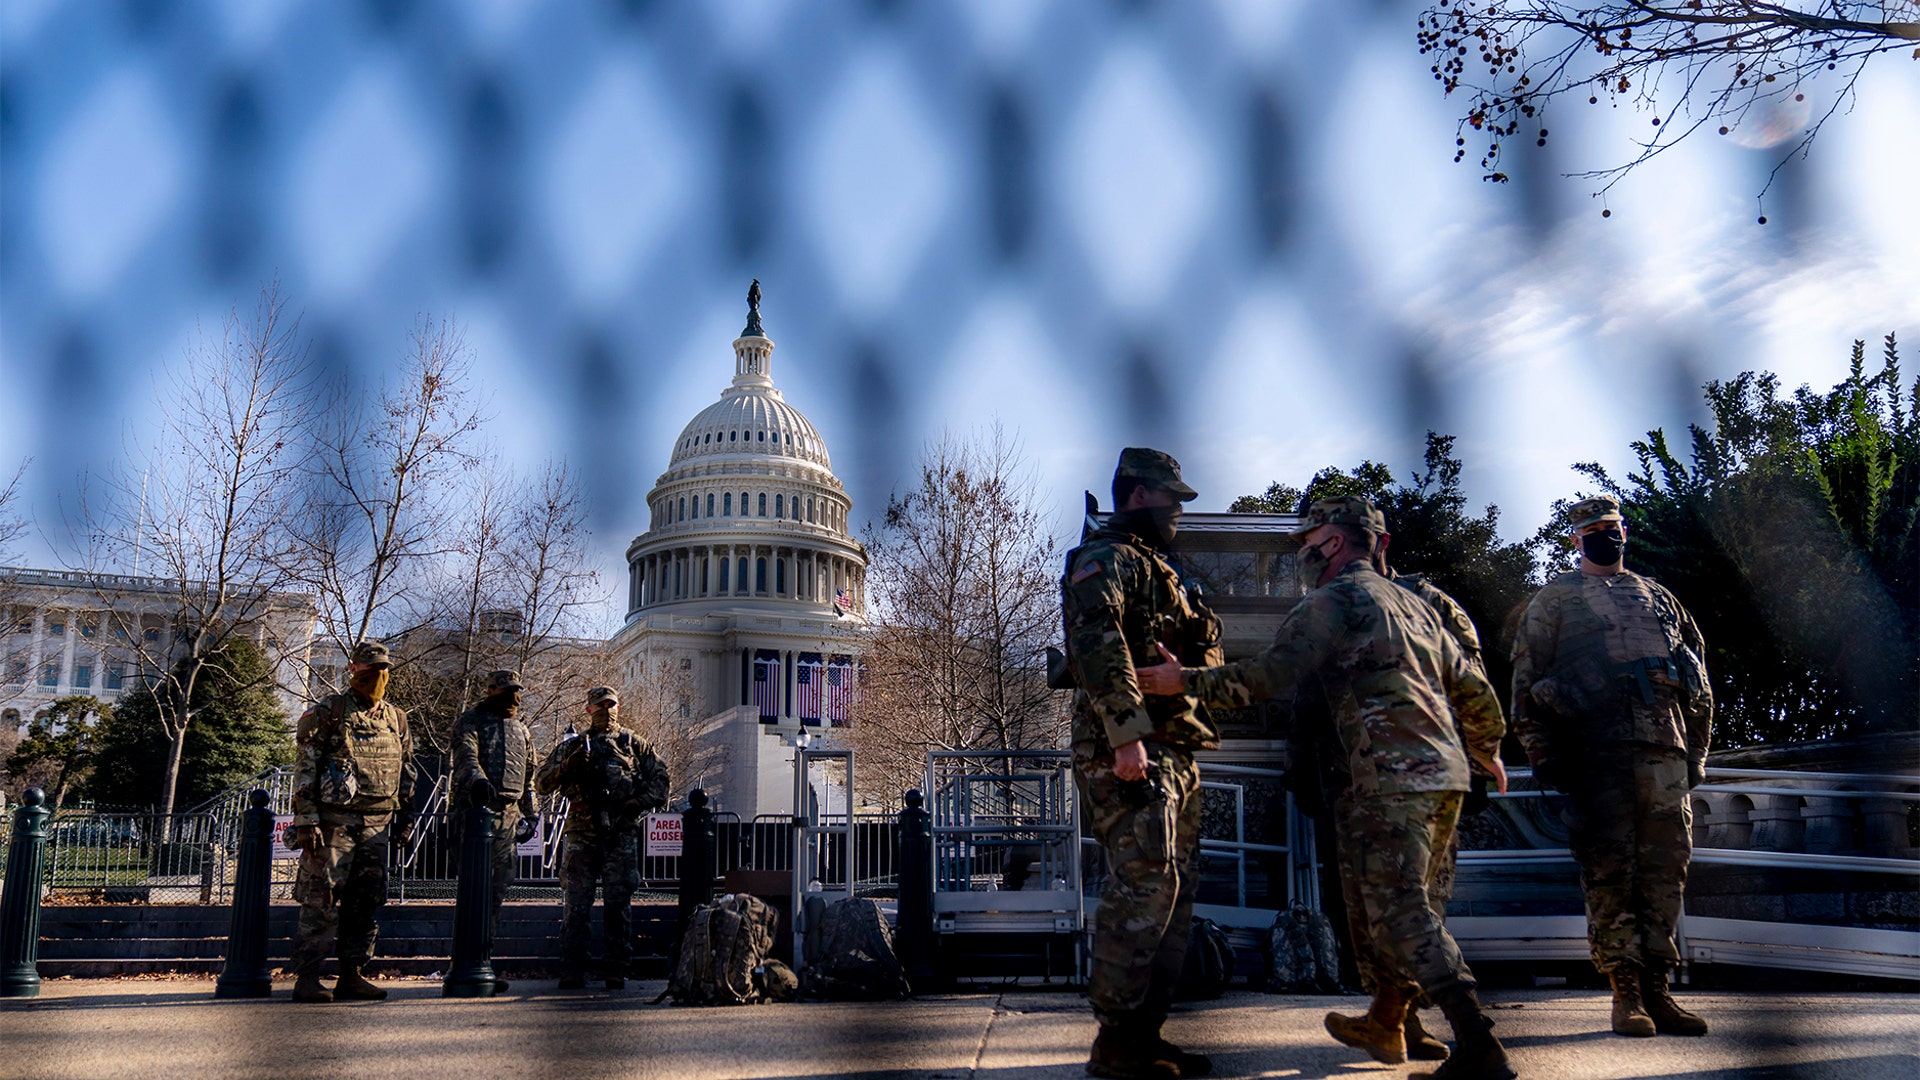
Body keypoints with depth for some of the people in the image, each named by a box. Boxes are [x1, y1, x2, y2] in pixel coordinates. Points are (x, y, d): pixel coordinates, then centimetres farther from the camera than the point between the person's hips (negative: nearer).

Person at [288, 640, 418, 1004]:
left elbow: (406, 773, 21)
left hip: (377, 824, 6)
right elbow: (305, 769, -6)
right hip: (334, 820, -5)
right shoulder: (328, 712, -2)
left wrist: (405, 819, 16)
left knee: (366, 903, 6)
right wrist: (306, 820, -13)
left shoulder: (396, 718, 15)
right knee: (321, 901, -5)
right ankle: (307, 978, 2)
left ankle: (352, 976, 14)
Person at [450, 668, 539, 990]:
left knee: (499, 888, 4)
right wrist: (479, 781, -33)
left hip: (508, 815, 6)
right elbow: (466, 757, -15)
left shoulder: (522, 731, 23)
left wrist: (528, 814, 25)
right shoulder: (470, 721, 3)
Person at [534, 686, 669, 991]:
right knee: (575, 905, -1)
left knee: (618, 904, 1)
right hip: (582, 835, 0)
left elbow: (659, 777, 14)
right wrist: (568, 765, -6)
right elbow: (541, 783, 12)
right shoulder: (572, 745, 15)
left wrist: (639, 803, -2)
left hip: (621, 836, 0)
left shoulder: (634, 744, 14)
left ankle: (617, 971, 6)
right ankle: (572, 973, 4)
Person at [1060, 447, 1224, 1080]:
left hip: (1175, 750, 10)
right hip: (1129, 750, -10)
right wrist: (1126, 732, -27)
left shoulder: (1158, 571, 26)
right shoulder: (1104, 558, -5)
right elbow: (1096, 641, -21)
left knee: (1175, 891, 10)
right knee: (1144, 885, -13)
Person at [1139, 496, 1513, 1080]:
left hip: (1393, 775, -9)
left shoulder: (1333, 600, -3)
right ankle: (1385, 1023, 31)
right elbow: (1472, 687, 27)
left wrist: (1185, 681, -6)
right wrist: (1488, 751, 41)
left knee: (1400, 909, -7)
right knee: (1395, 902, 19)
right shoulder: (1412, 604, 23)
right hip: (1446, 771, 9)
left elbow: (1267, 676, -13)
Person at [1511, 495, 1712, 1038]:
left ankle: (1656, 990, 11)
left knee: (1664, 871, 3)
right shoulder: (1554, 600, 9)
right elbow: (1526, 682, 3)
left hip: (1665, 750, 4)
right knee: (1609, 874, -3)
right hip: (1597, 753, -4)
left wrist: (1696, 751, 14)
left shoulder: (1656, 597, 22)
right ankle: (1626, 994, 3)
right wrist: (1544, 756, -6)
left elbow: (1698, 679, 24)